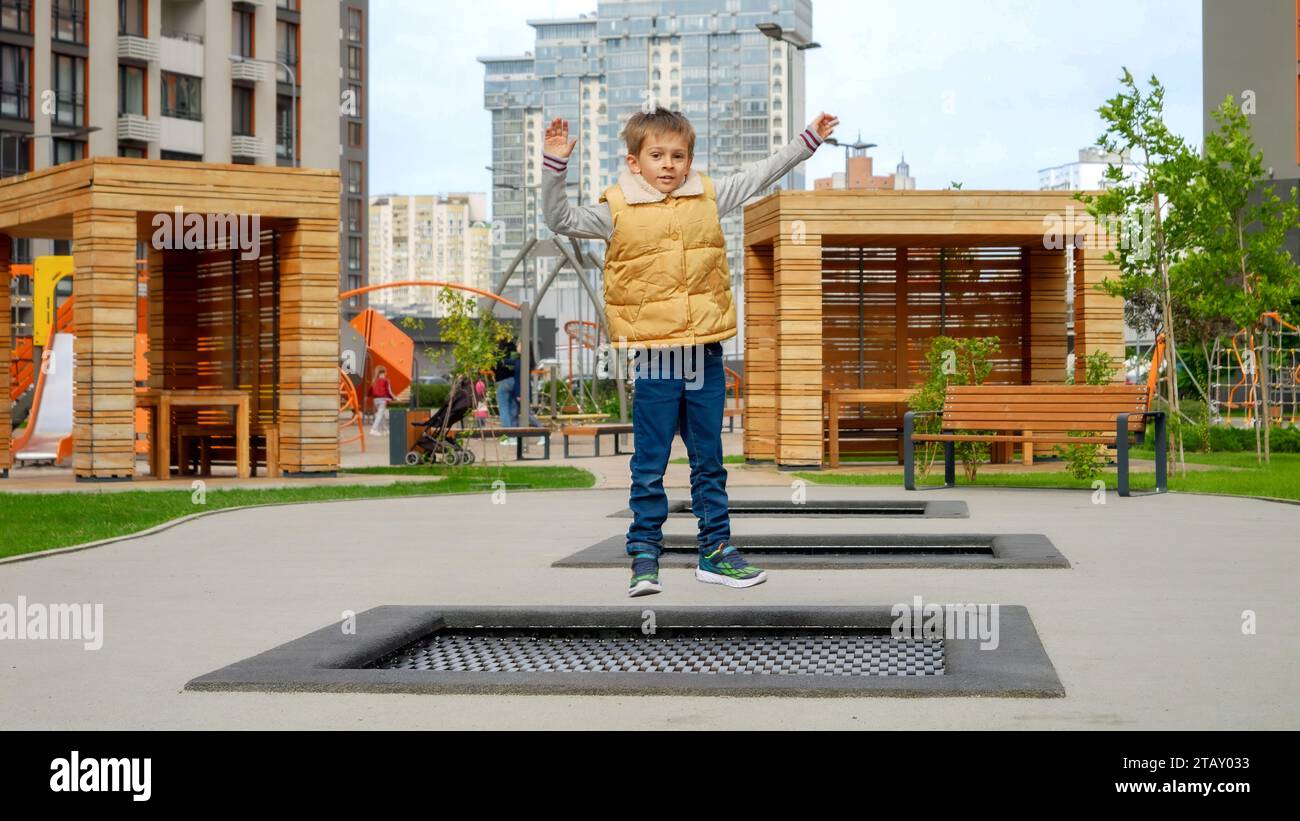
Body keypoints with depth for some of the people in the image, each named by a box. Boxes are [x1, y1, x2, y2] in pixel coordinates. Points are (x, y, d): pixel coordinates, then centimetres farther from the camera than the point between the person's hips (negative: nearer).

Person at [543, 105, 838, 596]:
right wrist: (555, 166, -17)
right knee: (650, 464, 2)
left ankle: (715, 552, 20)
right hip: (654, 355, -3)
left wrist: (807, 141, 20)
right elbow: (561, 219, -5)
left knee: (710, 462, 11)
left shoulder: (708, 197, 9)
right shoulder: (616, 210, -1)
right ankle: (644, 556, 11)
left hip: (706, 352, 3)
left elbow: (760, 175, 18)